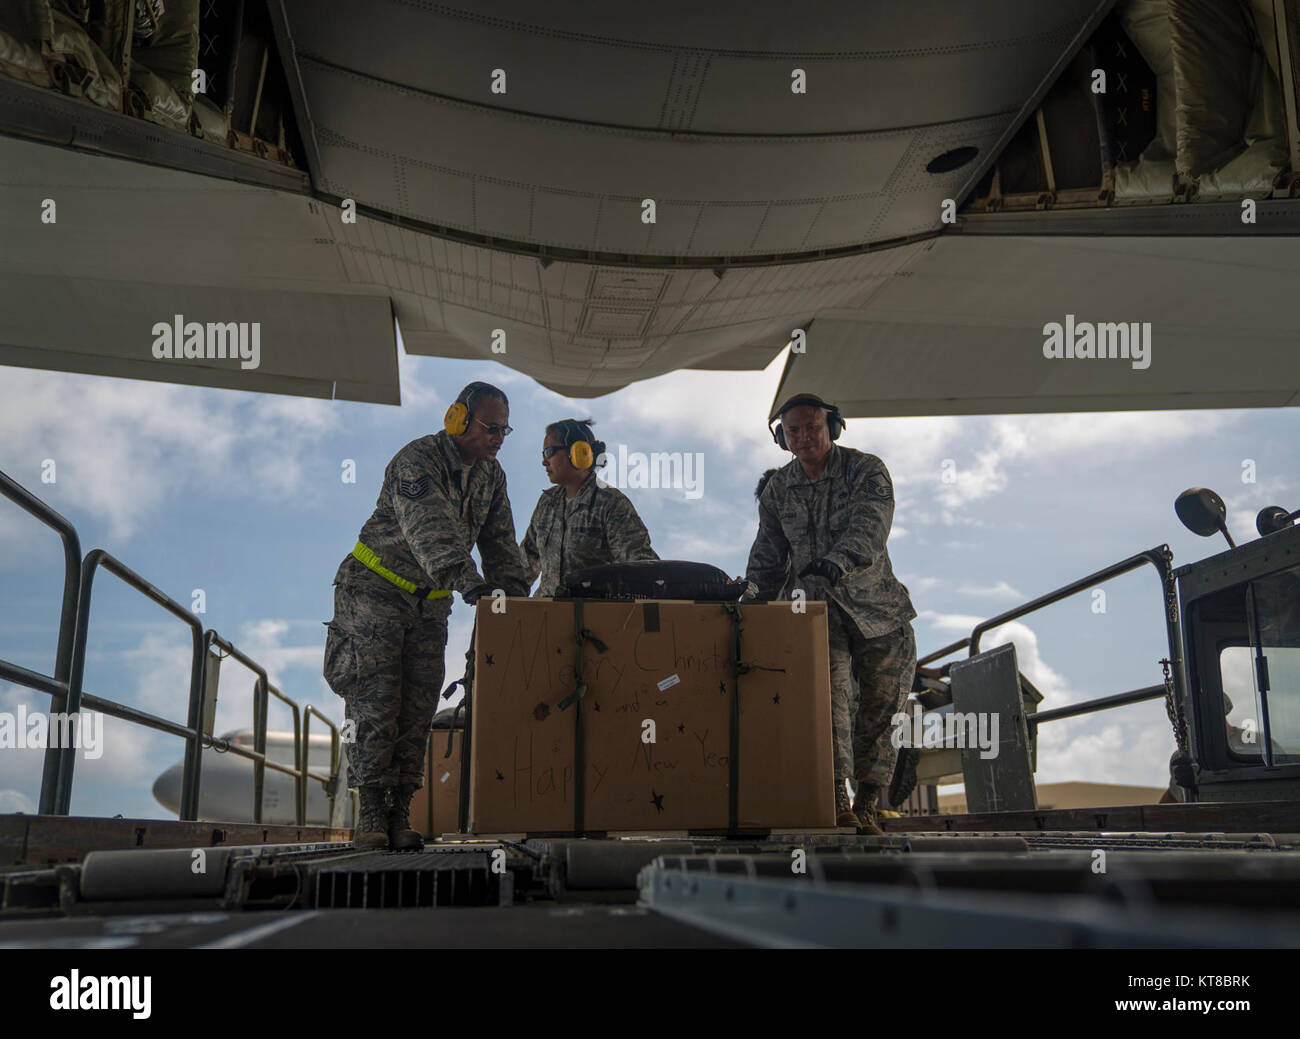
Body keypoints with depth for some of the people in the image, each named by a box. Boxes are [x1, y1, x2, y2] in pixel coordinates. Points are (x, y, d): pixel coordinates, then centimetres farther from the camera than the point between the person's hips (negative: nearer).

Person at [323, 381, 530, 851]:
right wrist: (469, 582, -48)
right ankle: (371, 814, -1)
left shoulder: (492, 475, 4)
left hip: (431, 604, 6)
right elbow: (430, 533, -35)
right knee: (376, 702, -8)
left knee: (417, 710, 2)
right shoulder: (416, 460, -20)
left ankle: (399, 815, 7)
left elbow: (500, 543, 7)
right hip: (376, 591, -6)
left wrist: (514, 594, -9)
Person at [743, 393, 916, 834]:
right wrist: (750, 604, -4)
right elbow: (768, 558, 10)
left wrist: (836, 563, -43)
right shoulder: (777, 490, 6)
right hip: (818, 606, 1)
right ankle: (837, 802, -26)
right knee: (832, 693, -21)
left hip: (877, 605, -1)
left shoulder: (867, 470, -7)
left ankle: (866, 806, 15)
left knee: (879, 710, 1)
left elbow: (868, 528, -25)